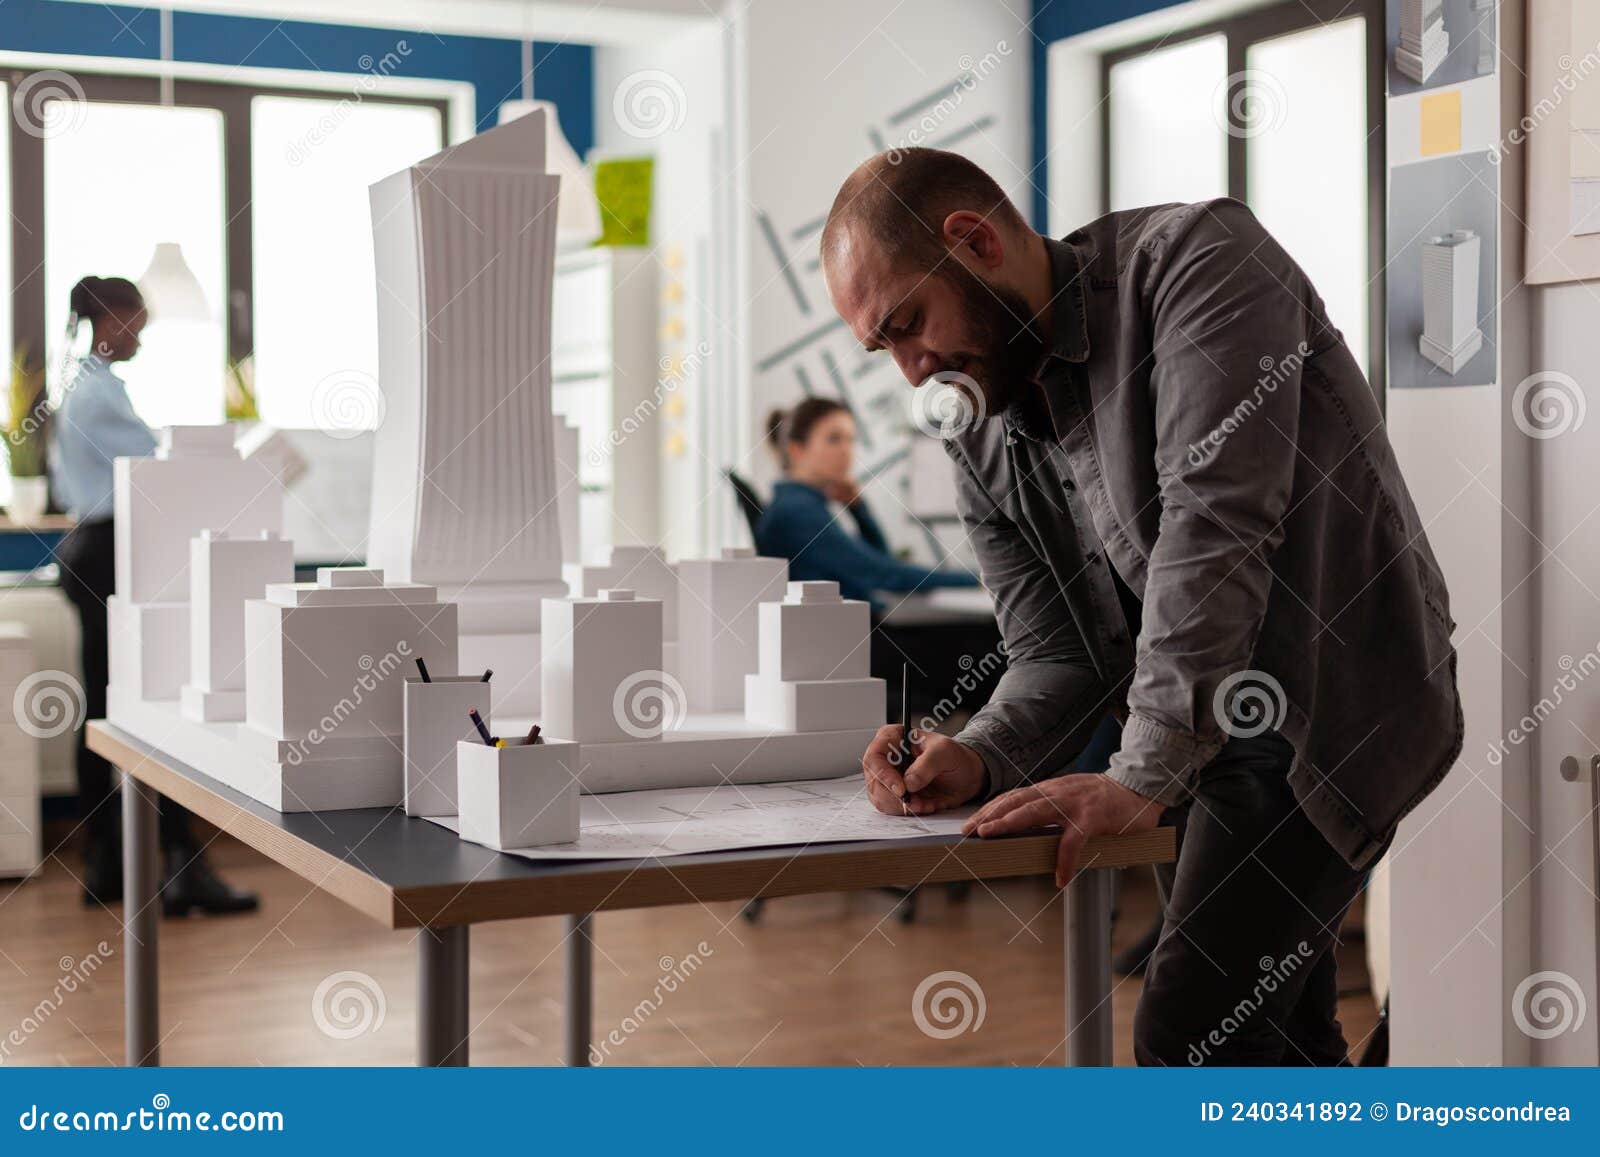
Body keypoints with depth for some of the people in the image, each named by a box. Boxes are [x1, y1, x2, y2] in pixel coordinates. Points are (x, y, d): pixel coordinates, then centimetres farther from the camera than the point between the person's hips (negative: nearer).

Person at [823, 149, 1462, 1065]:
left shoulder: (1197, 259, -16)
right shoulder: (986, 453, 6)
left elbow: (1213, 525, -26)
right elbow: (1060, 653, 5)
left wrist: (1143, 777, -30)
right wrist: (976, 759, -17)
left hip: (1335, 706, -8)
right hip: (1208, 733, 8)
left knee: (1191, 1033, -16)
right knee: (1277, 1039, 16)